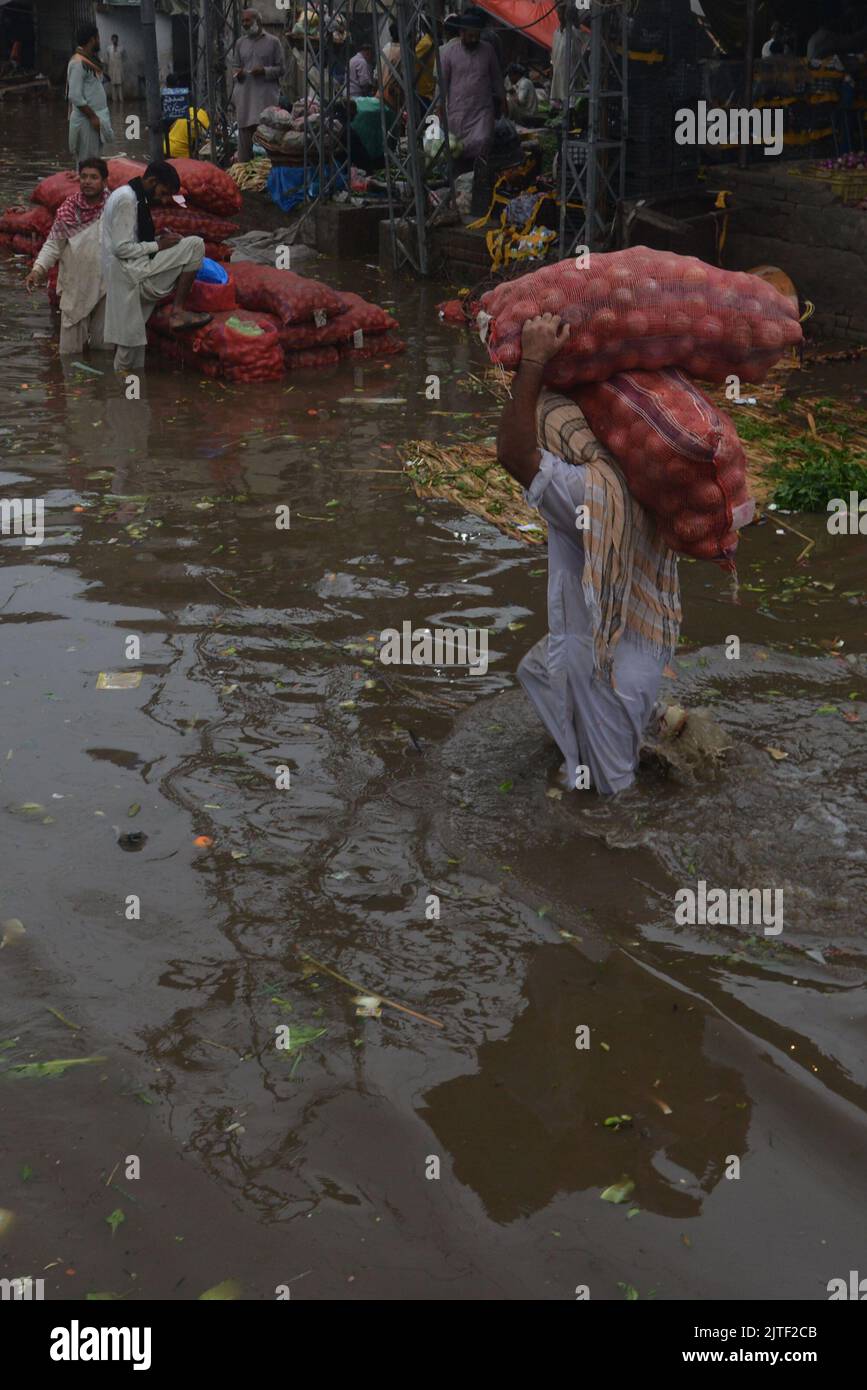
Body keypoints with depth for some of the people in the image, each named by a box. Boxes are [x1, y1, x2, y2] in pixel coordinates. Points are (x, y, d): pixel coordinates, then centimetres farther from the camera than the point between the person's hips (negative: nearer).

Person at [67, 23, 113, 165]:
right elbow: (75, 96, -20)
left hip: (96, 118, 10)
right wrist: (93, 117, -19)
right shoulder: (78, 63, -14)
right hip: (85, 121, -10)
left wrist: (100, 117, 14)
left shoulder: (91, 60, 16)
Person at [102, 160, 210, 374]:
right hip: (132, 274, -10)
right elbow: (121, 248, -20)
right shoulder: (126, 200, -14)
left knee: (131, 341, 14)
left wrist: (159, 240, 8)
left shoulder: (130, 196, 18)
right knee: (195, 245, -10)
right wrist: (159, 246, -12)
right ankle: (178, 312, -8)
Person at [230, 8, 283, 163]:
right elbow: (234, 66, 19)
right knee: (244, 132, 2)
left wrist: (264, 71, -14)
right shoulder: (240, 43, 14)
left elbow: (281, 69, 2)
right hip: (245, 95, 3)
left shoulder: (273, 42, 3)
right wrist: (237, 73, -5)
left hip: (266, 95, -3)